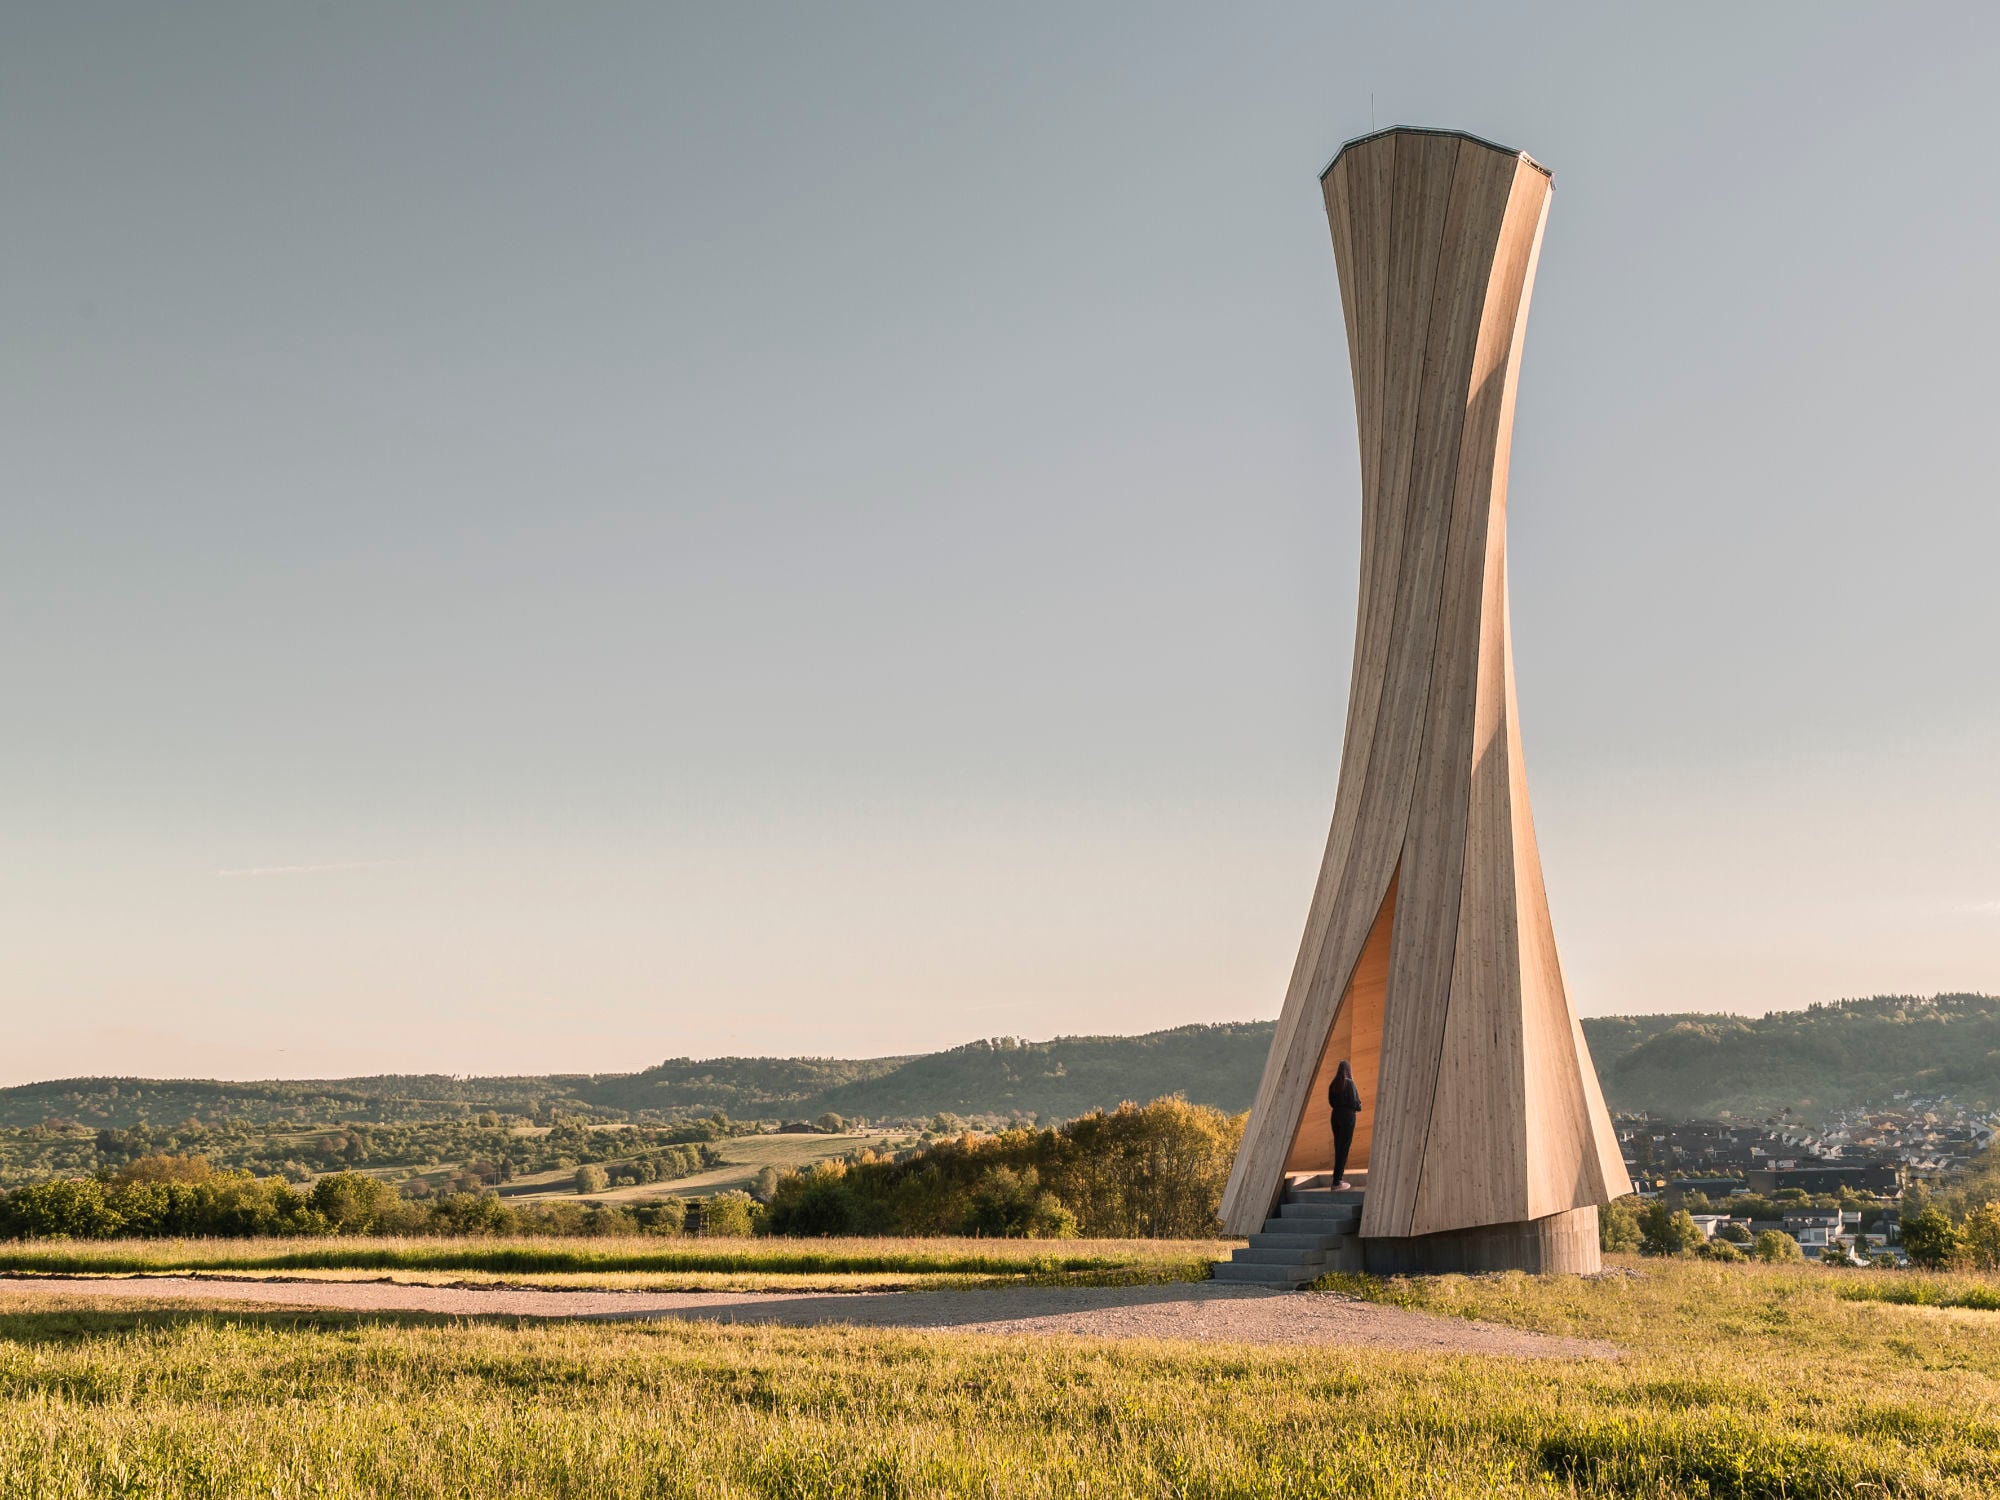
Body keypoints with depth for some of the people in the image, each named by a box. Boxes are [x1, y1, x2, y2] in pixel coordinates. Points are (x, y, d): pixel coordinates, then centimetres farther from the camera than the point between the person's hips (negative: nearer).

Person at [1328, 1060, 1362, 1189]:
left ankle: (1340, 1176, 18)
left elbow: (1331, 1102, 8)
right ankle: (1337, 1180, -5)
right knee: (1345, 1146, -2)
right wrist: (1359, 1107, 7)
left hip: (1336, 1115, 6)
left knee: (1338, 1146, 14)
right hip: (1348, 1115, -6)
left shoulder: (1333, 1084, 4)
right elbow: (1354, 1101, -13)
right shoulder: (1349, 1083, -12)